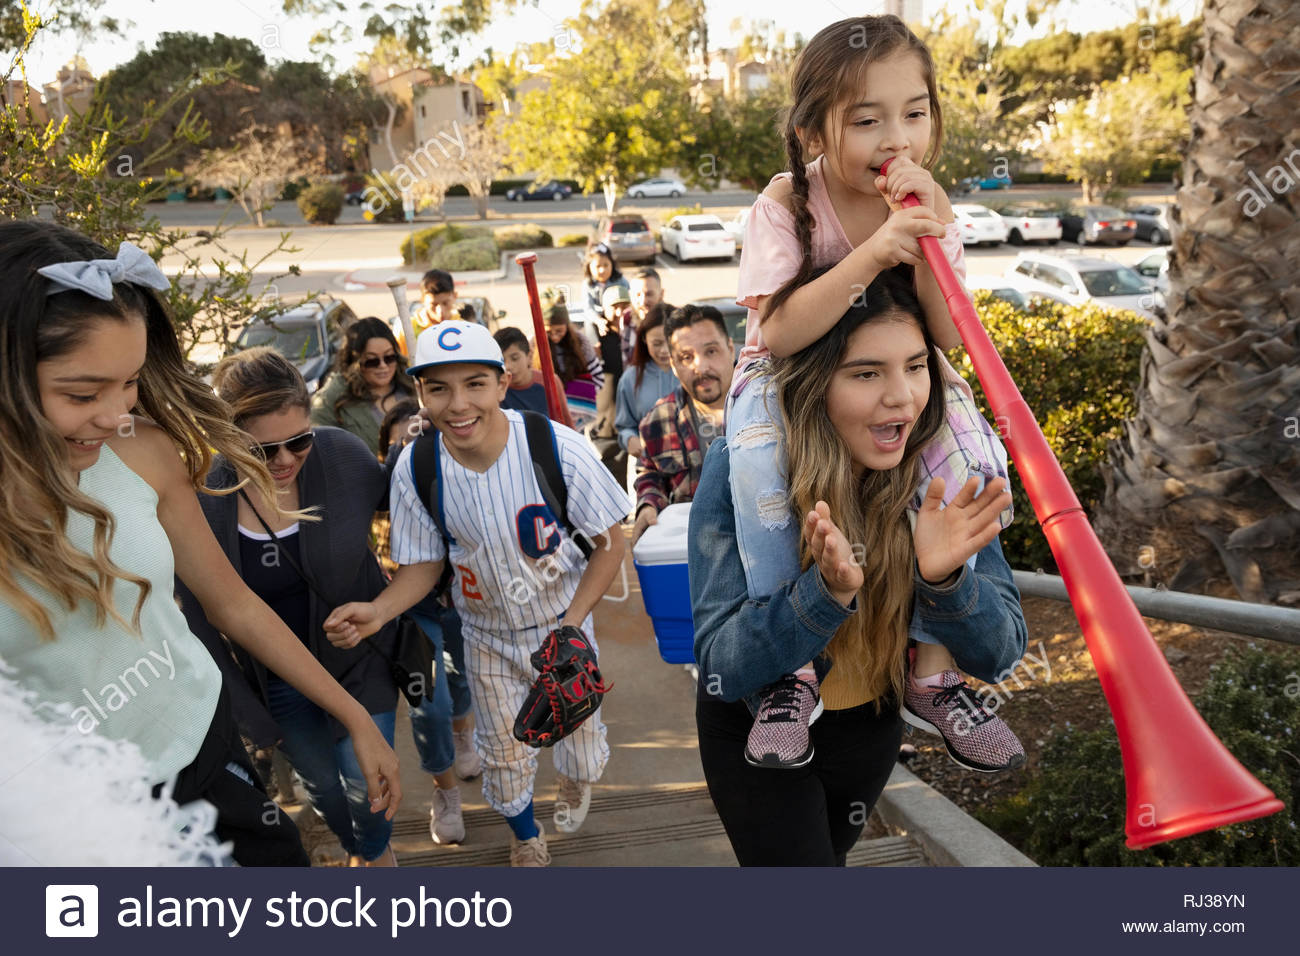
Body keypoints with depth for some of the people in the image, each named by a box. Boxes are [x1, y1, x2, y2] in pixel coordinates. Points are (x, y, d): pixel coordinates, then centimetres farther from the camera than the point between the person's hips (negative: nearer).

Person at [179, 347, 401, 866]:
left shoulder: (341, 453, -19)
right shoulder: (197, 496, -20)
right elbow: (199, 615, -9)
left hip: (359, 660, 0)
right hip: (272, 682, 1)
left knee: (367, 784, 6)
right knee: (322, 783, 21)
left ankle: (377, 849, 43)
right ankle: (355, 849, 56)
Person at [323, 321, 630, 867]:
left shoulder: (558, 447, -29)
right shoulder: (414, 470, -22)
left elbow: (610, 541, -16)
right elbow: (424, 563, -8)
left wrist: (571, 624, -23)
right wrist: (378, 612, -27)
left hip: (565, 621, -1)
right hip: (487, 632, 1)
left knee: (578, 725, 17)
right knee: (503, 754, 17)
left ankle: (576, 781, 58)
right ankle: (525, 841, 51)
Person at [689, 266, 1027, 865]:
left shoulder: (945, 476, -20)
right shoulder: (742, 468, -28)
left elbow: (999, 655, -19)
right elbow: (719, 668, -30)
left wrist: (944, 578, -40)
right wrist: (825, 590, -46)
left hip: (872, 726, 4)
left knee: (828, 849, 31)